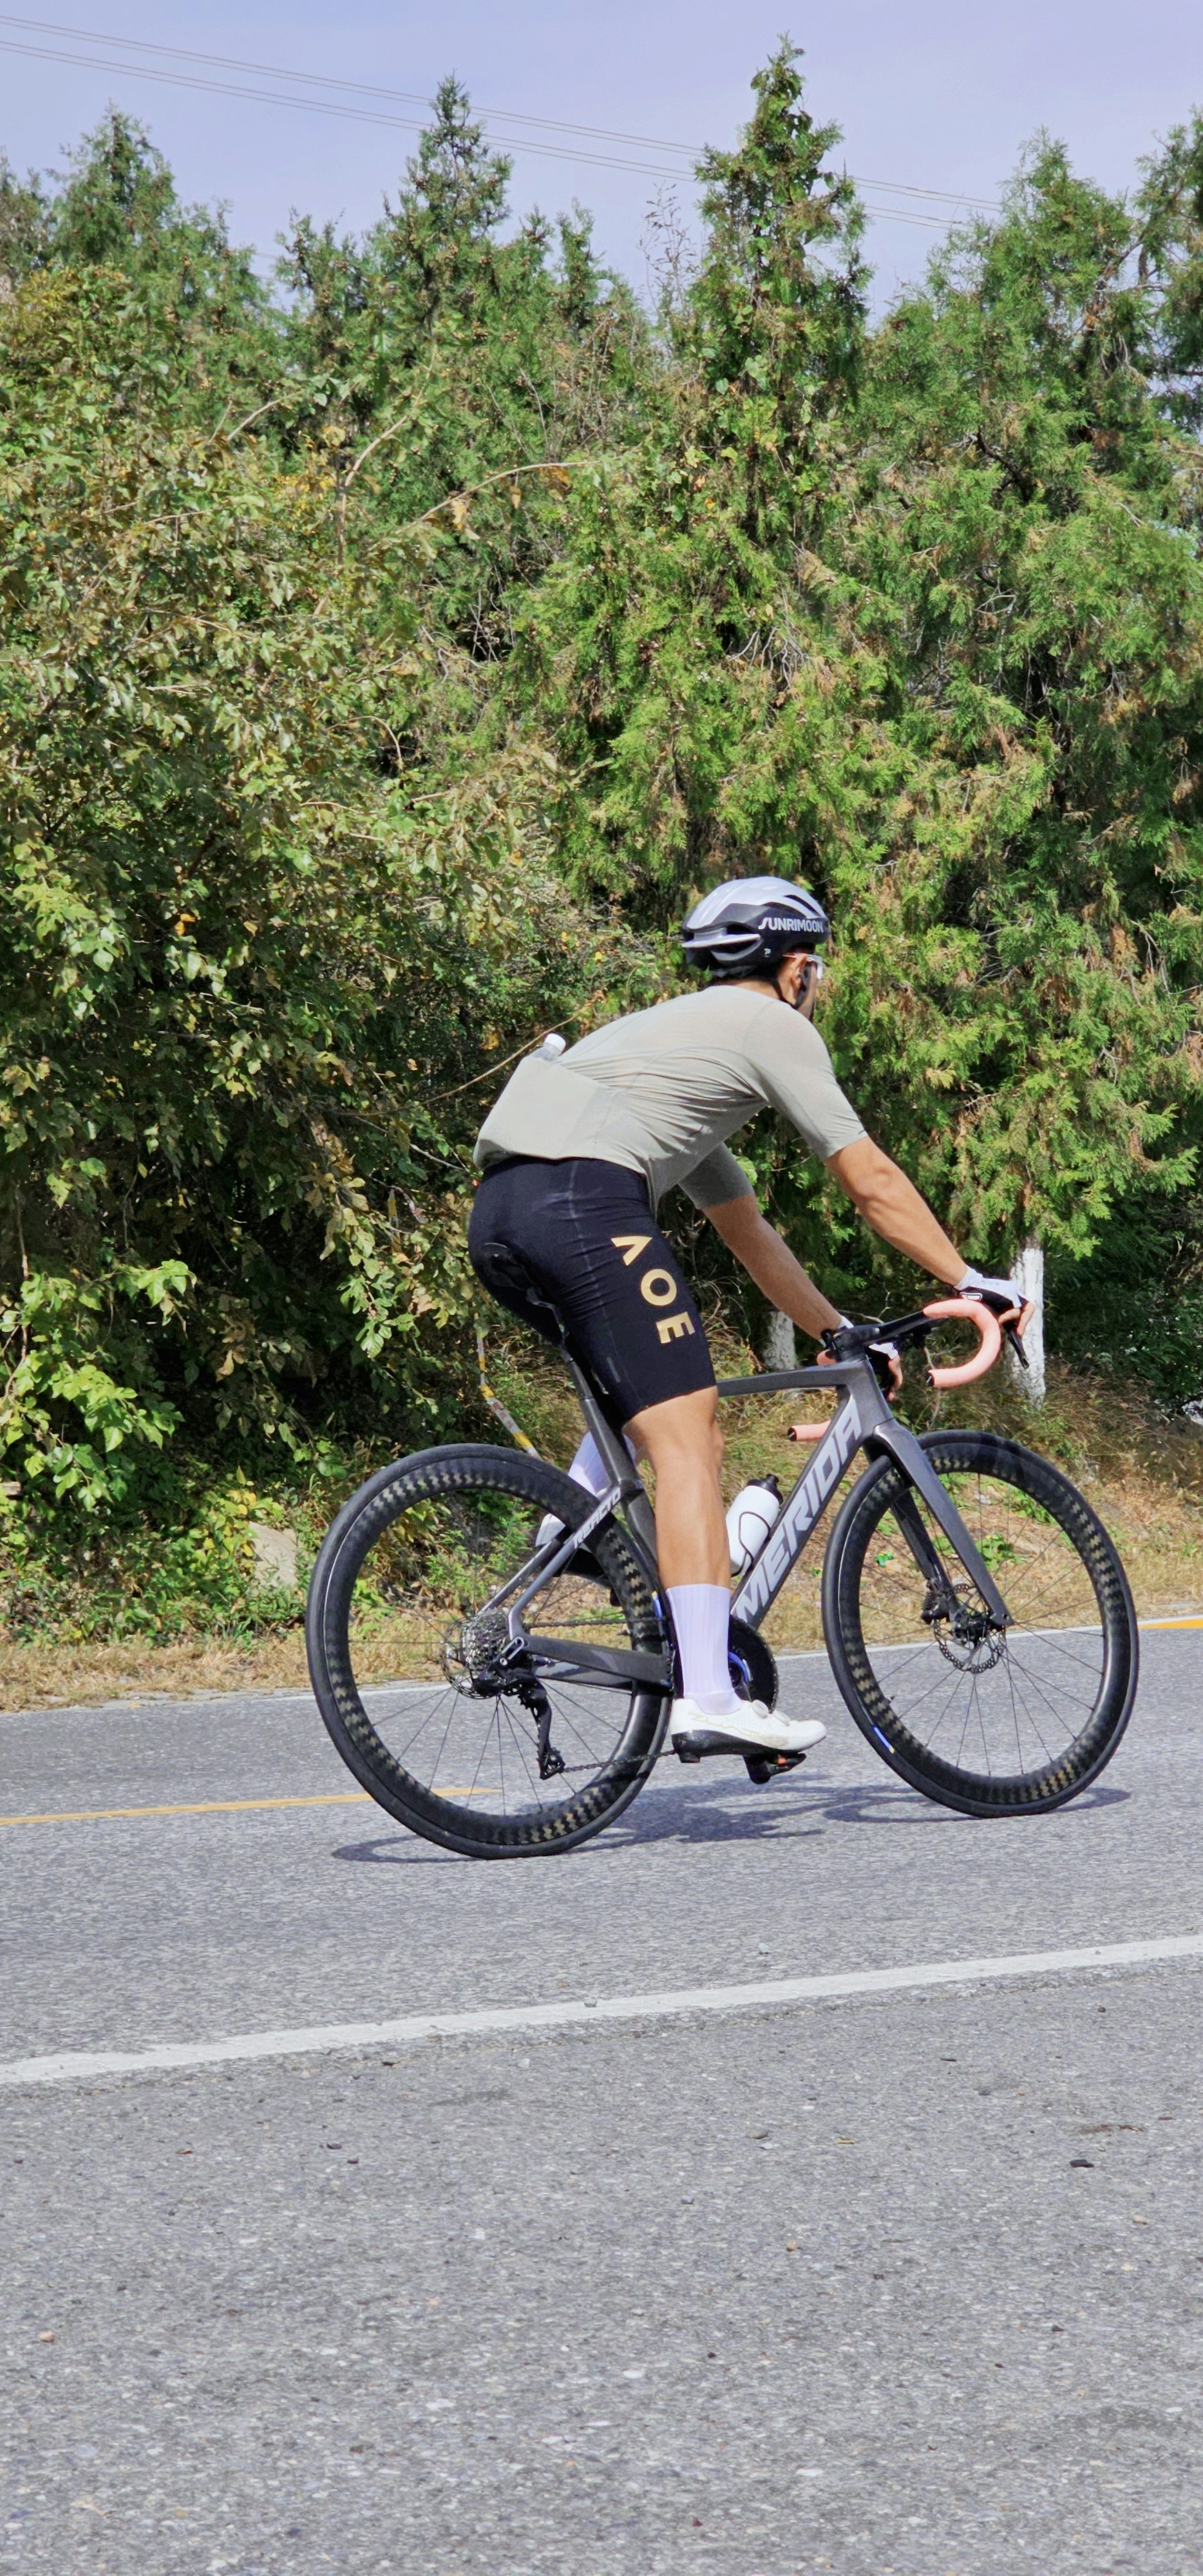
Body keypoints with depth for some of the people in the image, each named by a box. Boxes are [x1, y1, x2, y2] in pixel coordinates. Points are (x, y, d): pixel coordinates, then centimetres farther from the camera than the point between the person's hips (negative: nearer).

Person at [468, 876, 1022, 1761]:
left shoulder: (685, 1034, 36)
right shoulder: (775, 1027, 11)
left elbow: (748, 1232, 40)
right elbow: (873, 1182, 7)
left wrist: (836, 1332, 42)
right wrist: (971, 1283, 14)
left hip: (499, 1214, 9)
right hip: (583, 1198, -9)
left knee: (649, 1393, 31)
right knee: (687, 1438, -10)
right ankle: (708, 1700, -18)